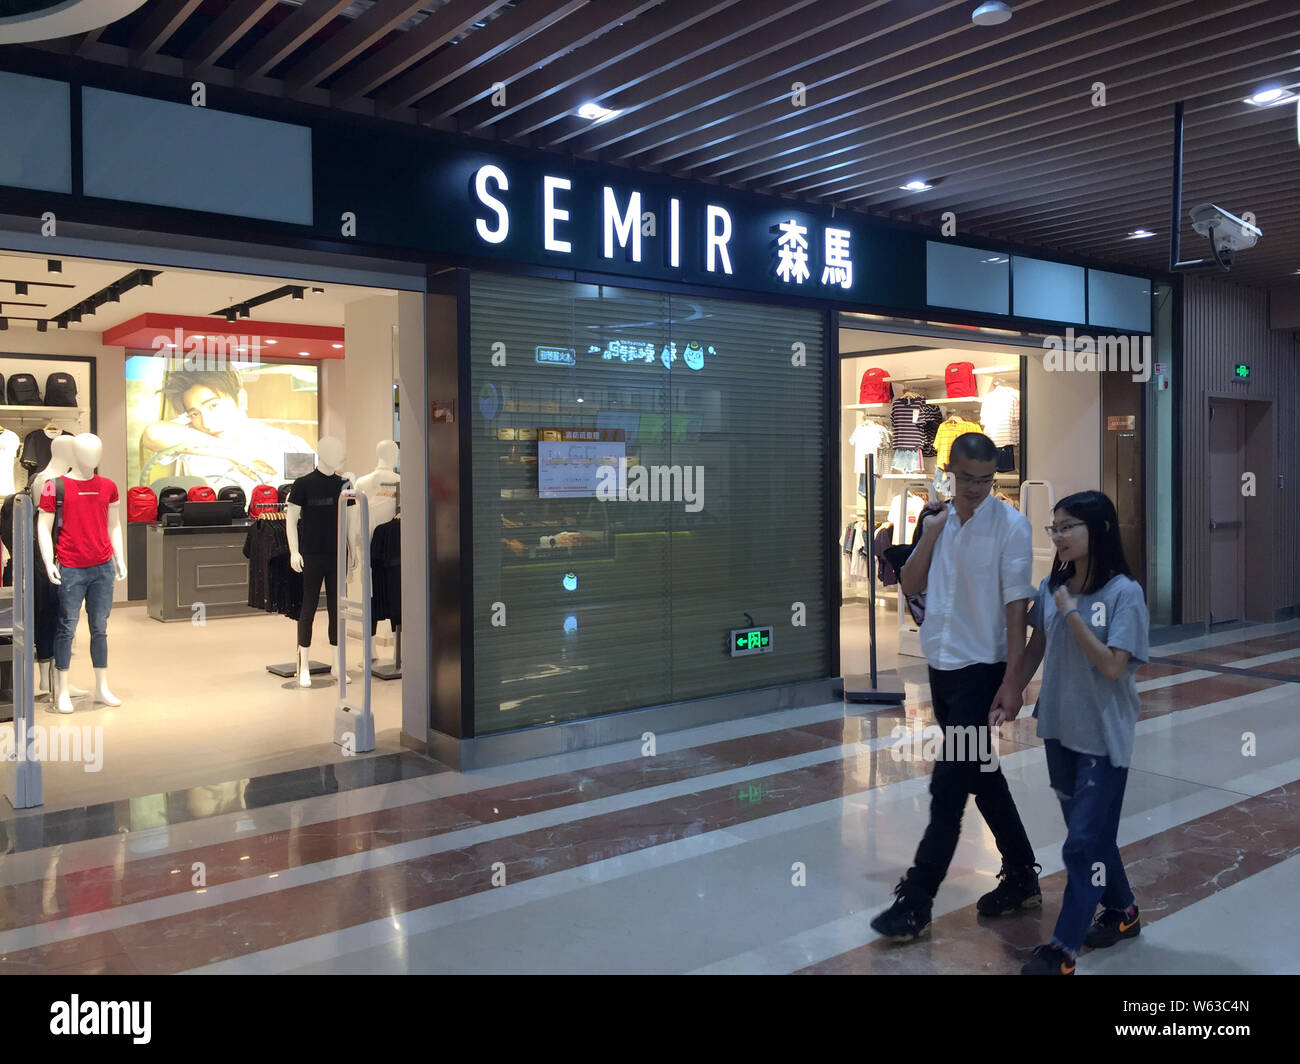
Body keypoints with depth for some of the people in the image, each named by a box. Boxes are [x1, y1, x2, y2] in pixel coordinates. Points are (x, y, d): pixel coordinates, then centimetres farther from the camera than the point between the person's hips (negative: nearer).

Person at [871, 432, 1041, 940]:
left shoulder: (1010, 525, -11)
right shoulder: (938, 520, 7)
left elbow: (1016, 606, -13)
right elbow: (910, 586, 5)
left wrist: (1012, 680, -16)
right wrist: (930, 535, -6)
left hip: (981, 671, -6)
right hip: (941, 666, 6)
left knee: (948, 787, -5)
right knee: (982, 777, 15)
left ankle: (915, 901, 4)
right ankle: (1023, 878, 30)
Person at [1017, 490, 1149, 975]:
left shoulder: (1124, 593, -16)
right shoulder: (1050, 587, 0)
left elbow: (1112, 666, -21)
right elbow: (1035, 647, 10)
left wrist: (1071, 612, -22)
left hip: (1103, 735, -6)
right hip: (1059, 727, 6)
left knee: (1084, 840, -1)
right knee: (1091, 830, 19)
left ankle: (1063, 948, 8)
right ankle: (1121, 910, 39)